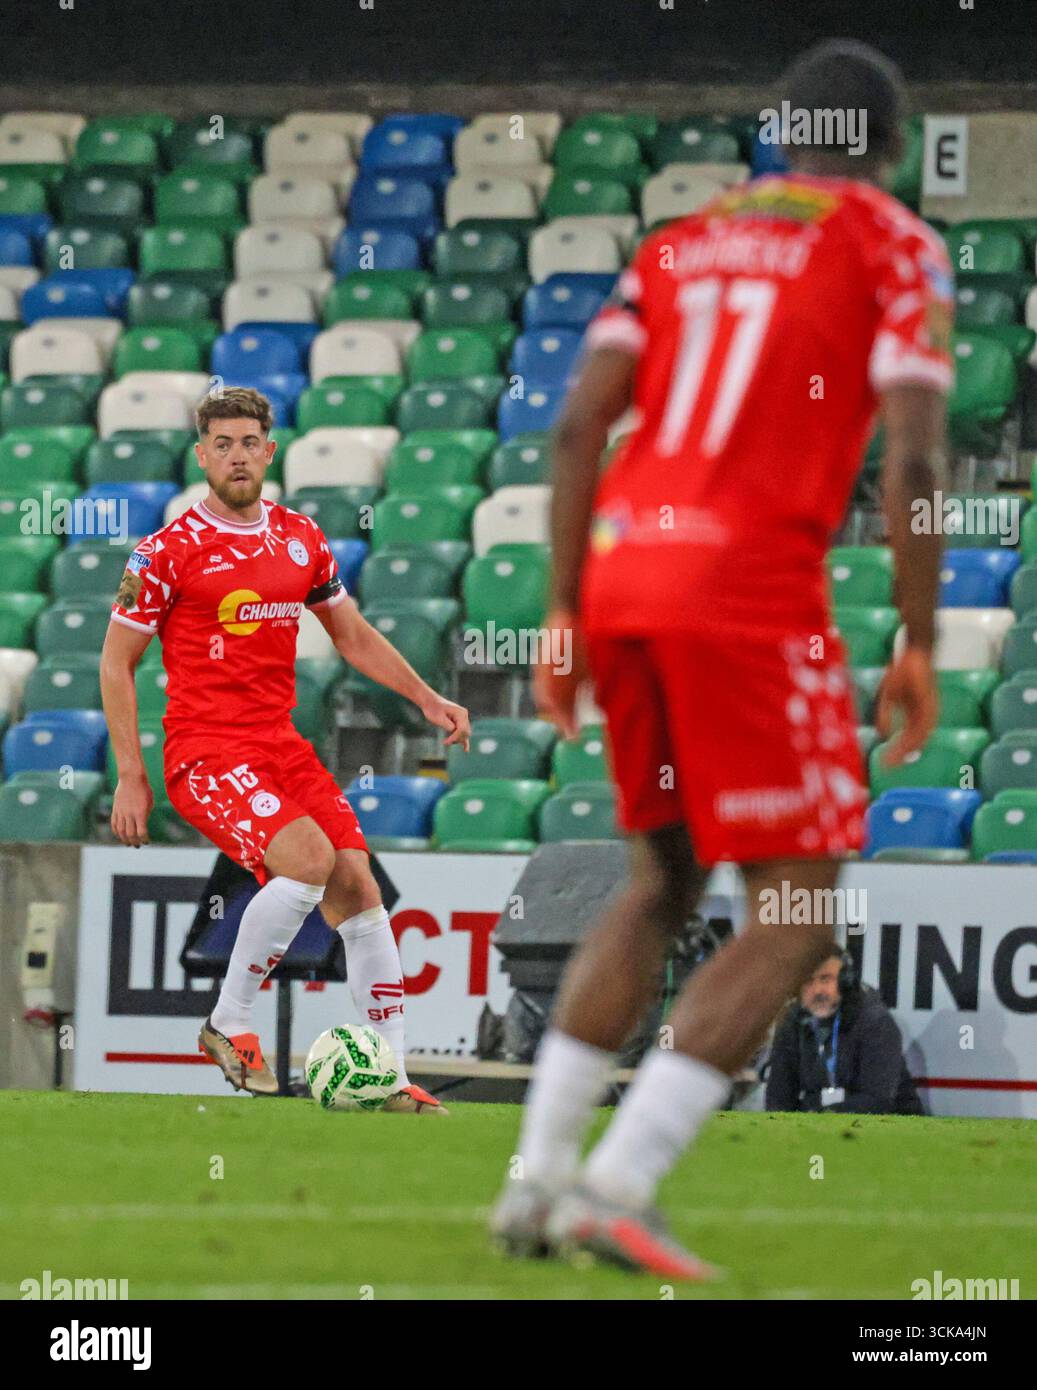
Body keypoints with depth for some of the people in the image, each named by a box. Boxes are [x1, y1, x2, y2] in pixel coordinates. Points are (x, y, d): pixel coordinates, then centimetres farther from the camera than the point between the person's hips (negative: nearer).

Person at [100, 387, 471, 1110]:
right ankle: (228, 1022, -9)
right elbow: (116, 662, 0)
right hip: (206, 752, -6)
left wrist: (426, 698, 12)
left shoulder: (302, 539, 10)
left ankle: (391, 1076, -3)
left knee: (358, 885, -7)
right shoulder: (171, 550, -6)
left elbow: (354, 637, 23)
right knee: (309, 858, -26)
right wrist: (131, 777, -5)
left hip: (282, 747, 6)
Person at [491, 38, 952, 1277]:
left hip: (620, 570, 6)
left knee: (663, 881, 22)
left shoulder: (683, 242, 20)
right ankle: (614, 1187, -12)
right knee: (798, 917, 1)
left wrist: (563, 614, 13)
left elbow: (579, 422, 10)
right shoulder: (895, 249, 5)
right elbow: (913, 455, -7)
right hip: (752, 585, -6)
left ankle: (536, 1177, 15)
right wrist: (917, 646, -2)